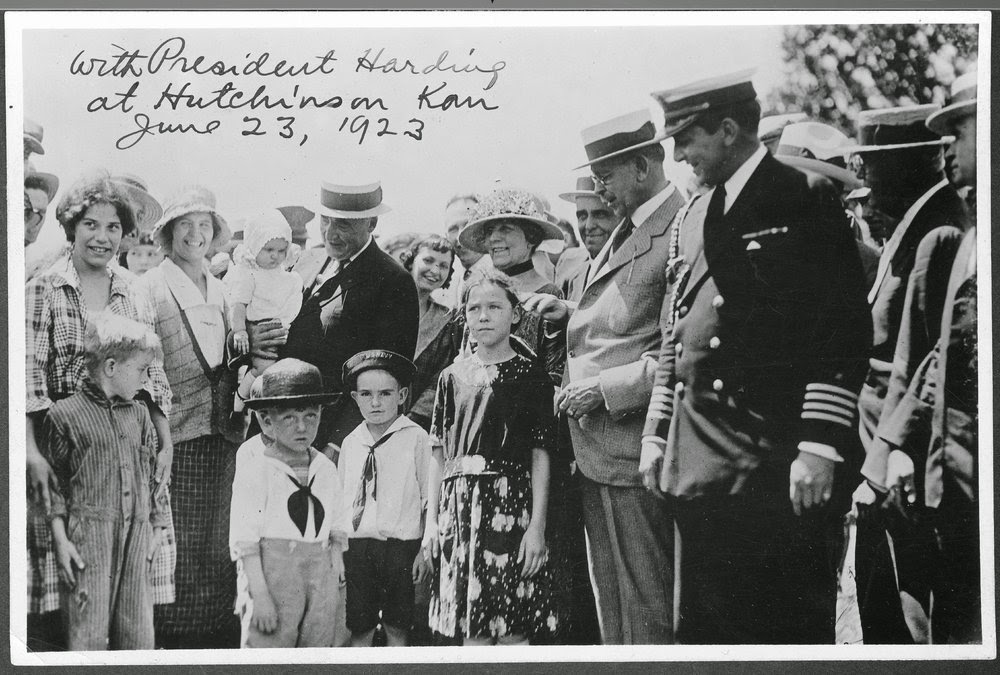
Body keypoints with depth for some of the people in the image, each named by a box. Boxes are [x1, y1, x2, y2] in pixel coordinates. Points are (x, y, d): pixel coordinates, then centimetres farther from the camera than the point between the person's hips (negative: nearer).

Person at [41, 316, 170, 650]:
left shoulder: (139, 414, 16)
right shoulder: (65, 414, -1)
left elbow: (155, 474, 19)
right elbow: (53, 484, 1)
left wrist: (158, 528, 13)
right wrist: (60, 540, -5)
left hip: (137, 536, 5)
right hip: (87, 536, -5)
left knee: (139, 634, 6)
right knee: (88, 634, -4)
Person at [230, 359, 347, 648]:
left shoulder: (326, 470, 9)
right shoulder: (255, 470, -7)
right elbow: (246, 538, -10)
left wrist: (336, 580, 8)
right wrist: (259, 595, -15)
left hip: (321, 577, 5)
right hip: (272, 574, -5)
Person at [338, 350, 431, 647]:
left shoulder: (416, 439, -5)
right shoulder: (350, 443, 8)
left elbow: (431, 499, -4)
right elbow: (340, 502, 14)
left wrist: (426, 551, -7)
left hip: (400, 545, -3)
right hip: (355, 546, 3)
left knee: (397, 627, 7)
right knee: (358, 628, 8)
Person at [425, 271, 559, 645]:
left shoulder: (530, 375, 2)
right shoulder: (452, 377, 12)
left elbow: (540, 457, -1)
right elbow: (438, 456, 13)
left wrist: (537, 526, -8)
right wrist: (431, 521, 8)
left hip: (511, 503, -3)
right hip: (458, 506, 3)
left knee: (512, 630, -4)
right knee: (470, 629, 4)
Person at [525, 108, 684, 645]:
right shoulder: (625, 231, 16)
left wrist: (604, 388, -19)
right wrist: (573, 315, 8)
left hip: (634, 455, -9)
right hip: (596, 454, 10)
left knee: (647, 611, 0)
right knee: (611, 607, 18)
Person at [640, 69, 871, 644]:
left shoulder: (803, 203, -5)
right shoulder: (692, 220, 18)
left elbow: (845, 331, -11)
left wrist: (819, 445, -17)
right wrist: (655, 433, 16)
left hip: (779, 467, -7)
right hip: (699, 466, 7)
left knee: (789, 629, -1)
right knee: (705, 628, 10)